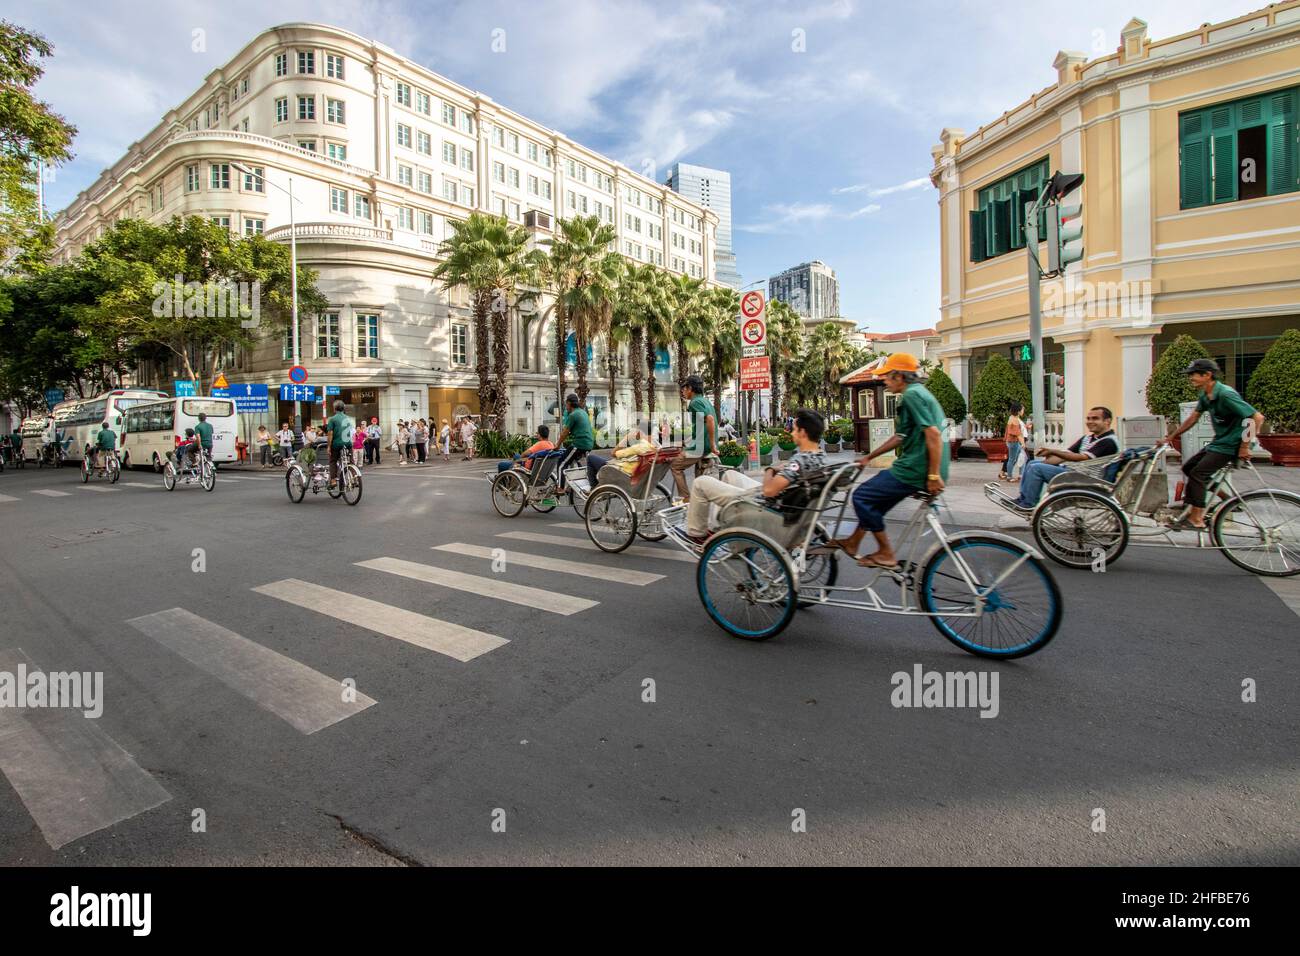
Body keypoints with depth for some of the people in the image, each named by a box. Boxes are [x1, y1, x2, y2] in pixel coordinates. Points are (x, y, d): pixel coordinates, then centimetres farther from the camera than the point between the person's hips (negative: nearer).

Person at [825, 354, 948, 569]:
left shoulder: (912, 395, -14)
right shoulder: (918, 393, 18)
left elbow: (933, 434, -24)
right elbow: (900, 437, 24)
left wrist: (934, 475, -23)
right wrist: (868, 457, 26)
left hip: (915, 470, -10)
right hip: (917, 468, 10)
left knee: (861, 496, -3)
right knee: (873, 496, 22)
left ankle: (886, 554, 3)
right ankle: (853, 542, 33)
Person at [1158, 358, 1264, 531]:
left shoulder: (1226, 394, -24)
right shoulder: (1205, 395, 4)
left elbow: (1257, 418, -25)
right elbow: (1193, 418, 16)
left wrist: (1245, 447, -21)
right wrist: (1170, 437, 15)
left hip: (1230, 446, -9)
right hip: (1217, 443, 9)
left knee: (1196, 474, -13)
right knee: (1188, 468, 11)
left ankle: (1196, 520, -7)